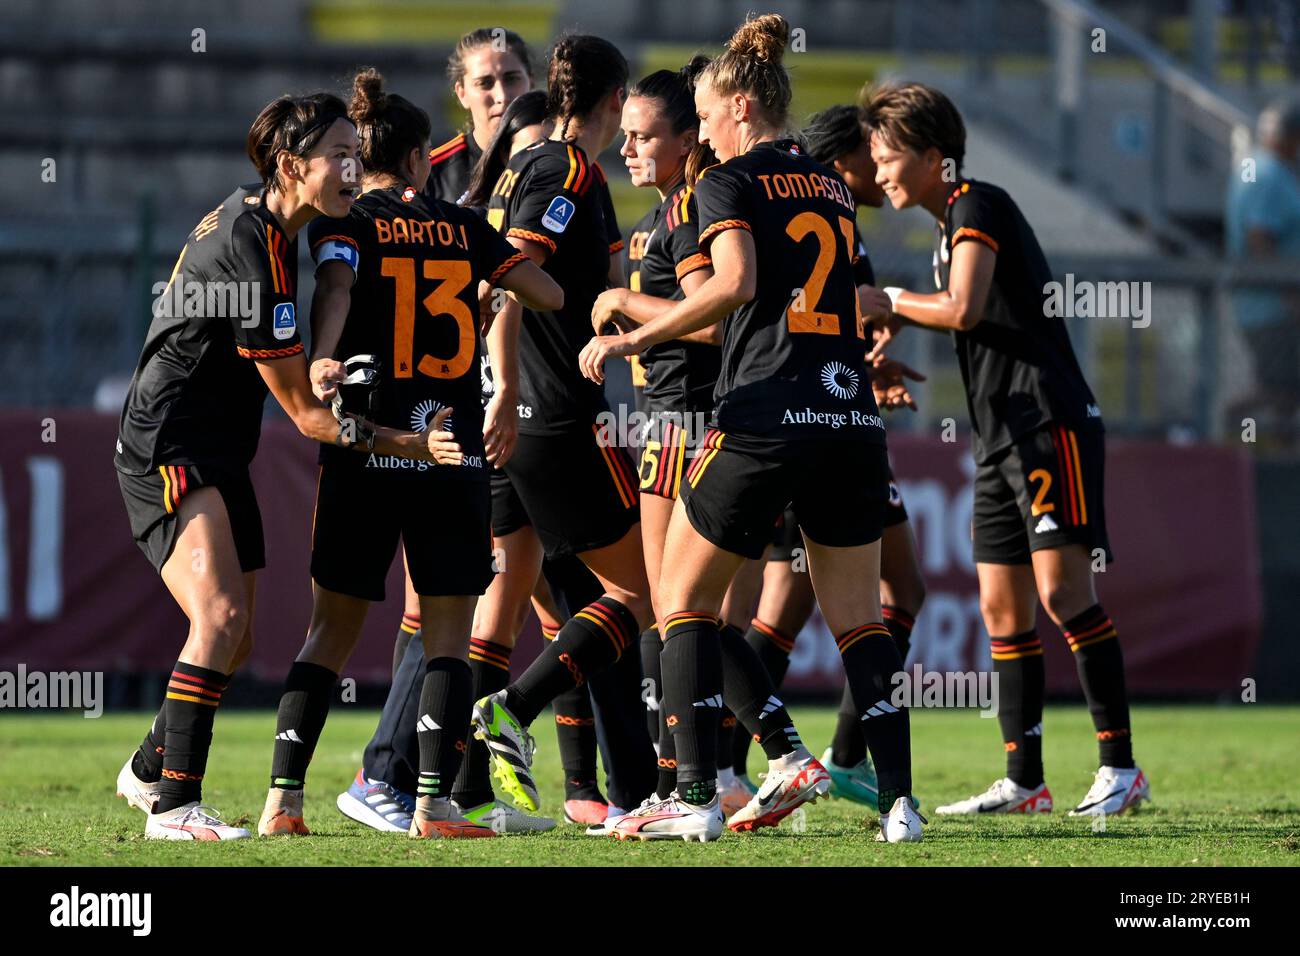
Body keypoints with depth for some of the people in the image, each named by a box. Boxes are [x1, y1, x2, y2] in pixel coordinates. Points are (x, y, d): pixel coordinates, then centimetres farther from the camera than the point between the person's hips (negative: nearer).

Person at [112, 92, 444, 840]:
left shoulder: (254, 215, 7)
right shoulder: (253, 252, -23)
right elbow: (305, 412, -18)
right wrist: (405, 444, -18)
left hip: (219, 457, 10)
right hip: (169, 450, -10)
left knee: (235, 641, 14)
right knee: (221, 614, -24)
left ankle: (149, 771, 34)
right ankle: (175, 805, -25)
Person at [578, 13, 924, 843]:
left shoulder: (731, 182, -2)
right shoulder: (833, 188, 18)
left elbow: (735, 283, -17)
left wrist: (635, 337, -13)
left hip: (766, 416, -6)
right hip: (852, 417, 6)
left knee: (684, 598, 7)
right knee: (858, 618, 11)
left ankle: (695, 798, -3)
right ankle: (899, 800, -1)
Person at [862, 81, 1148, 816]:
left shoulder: (979, 206, -7)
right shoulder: (952, 223, 21)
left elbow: (963, 310, -19)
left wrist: (891, 301, -4)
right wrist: (900, 322, 16)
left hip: (1051, 424, -10)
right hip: (1003, 438, 10)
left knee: (1061, 587, -16)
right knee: (1002, 605, 7)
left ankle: (1122, 766, -14)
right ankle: (1024, 782, 8)